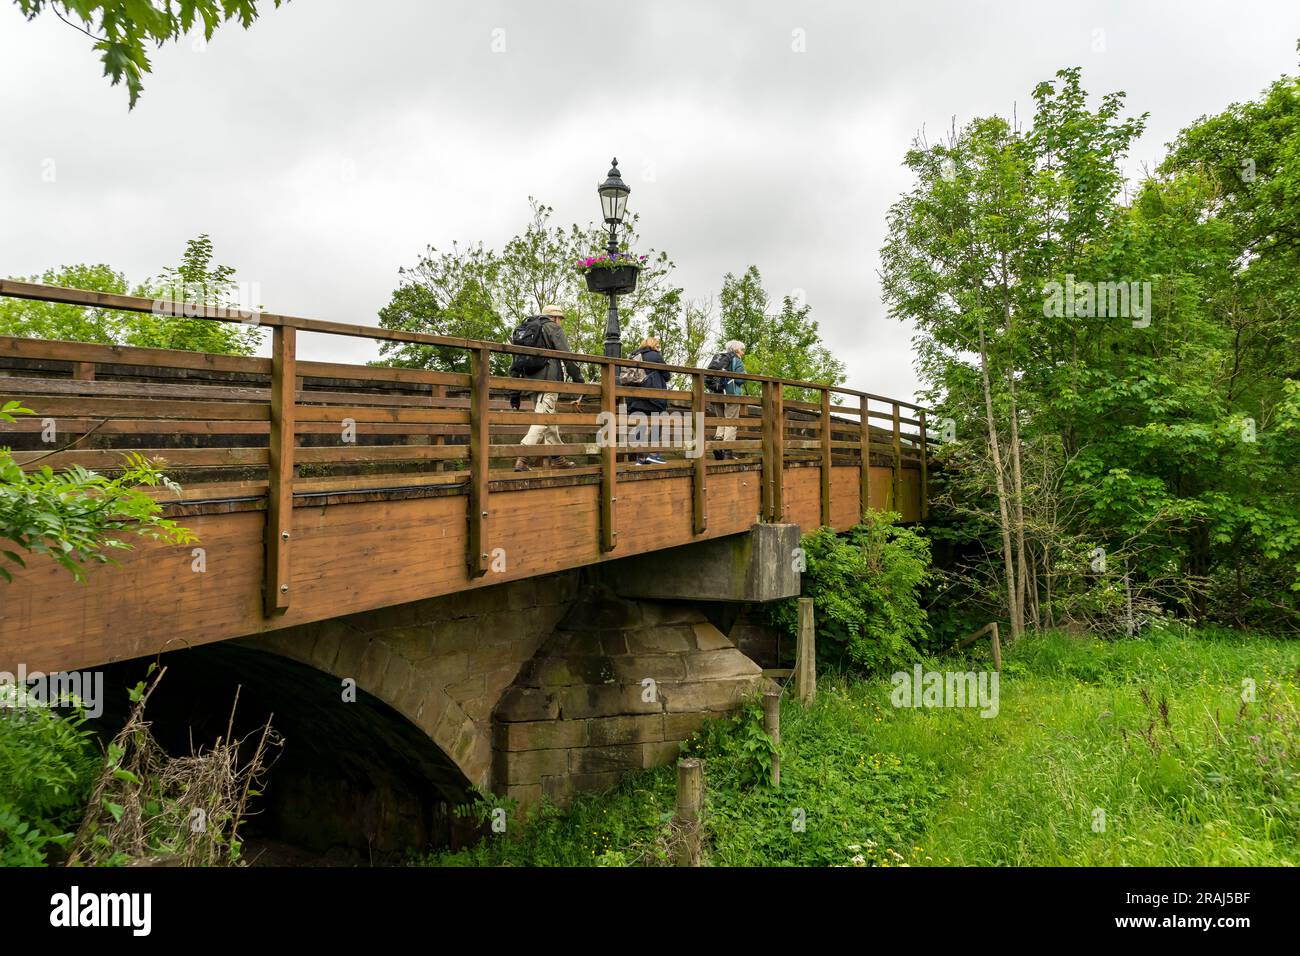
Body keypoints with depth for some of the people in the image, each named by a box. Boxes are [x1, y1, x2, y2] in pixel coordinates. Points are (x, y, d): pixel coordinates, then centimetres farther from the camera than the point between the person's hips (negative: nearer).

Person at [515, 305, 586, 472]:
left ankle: (558, 457, 20)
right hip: (549, 379, -8)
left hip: (531, 379, 9)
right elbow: (566, 356, -7)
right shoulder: (554, 328, 1)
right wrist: (578, 378, -3)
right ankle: (521, 458, -24)